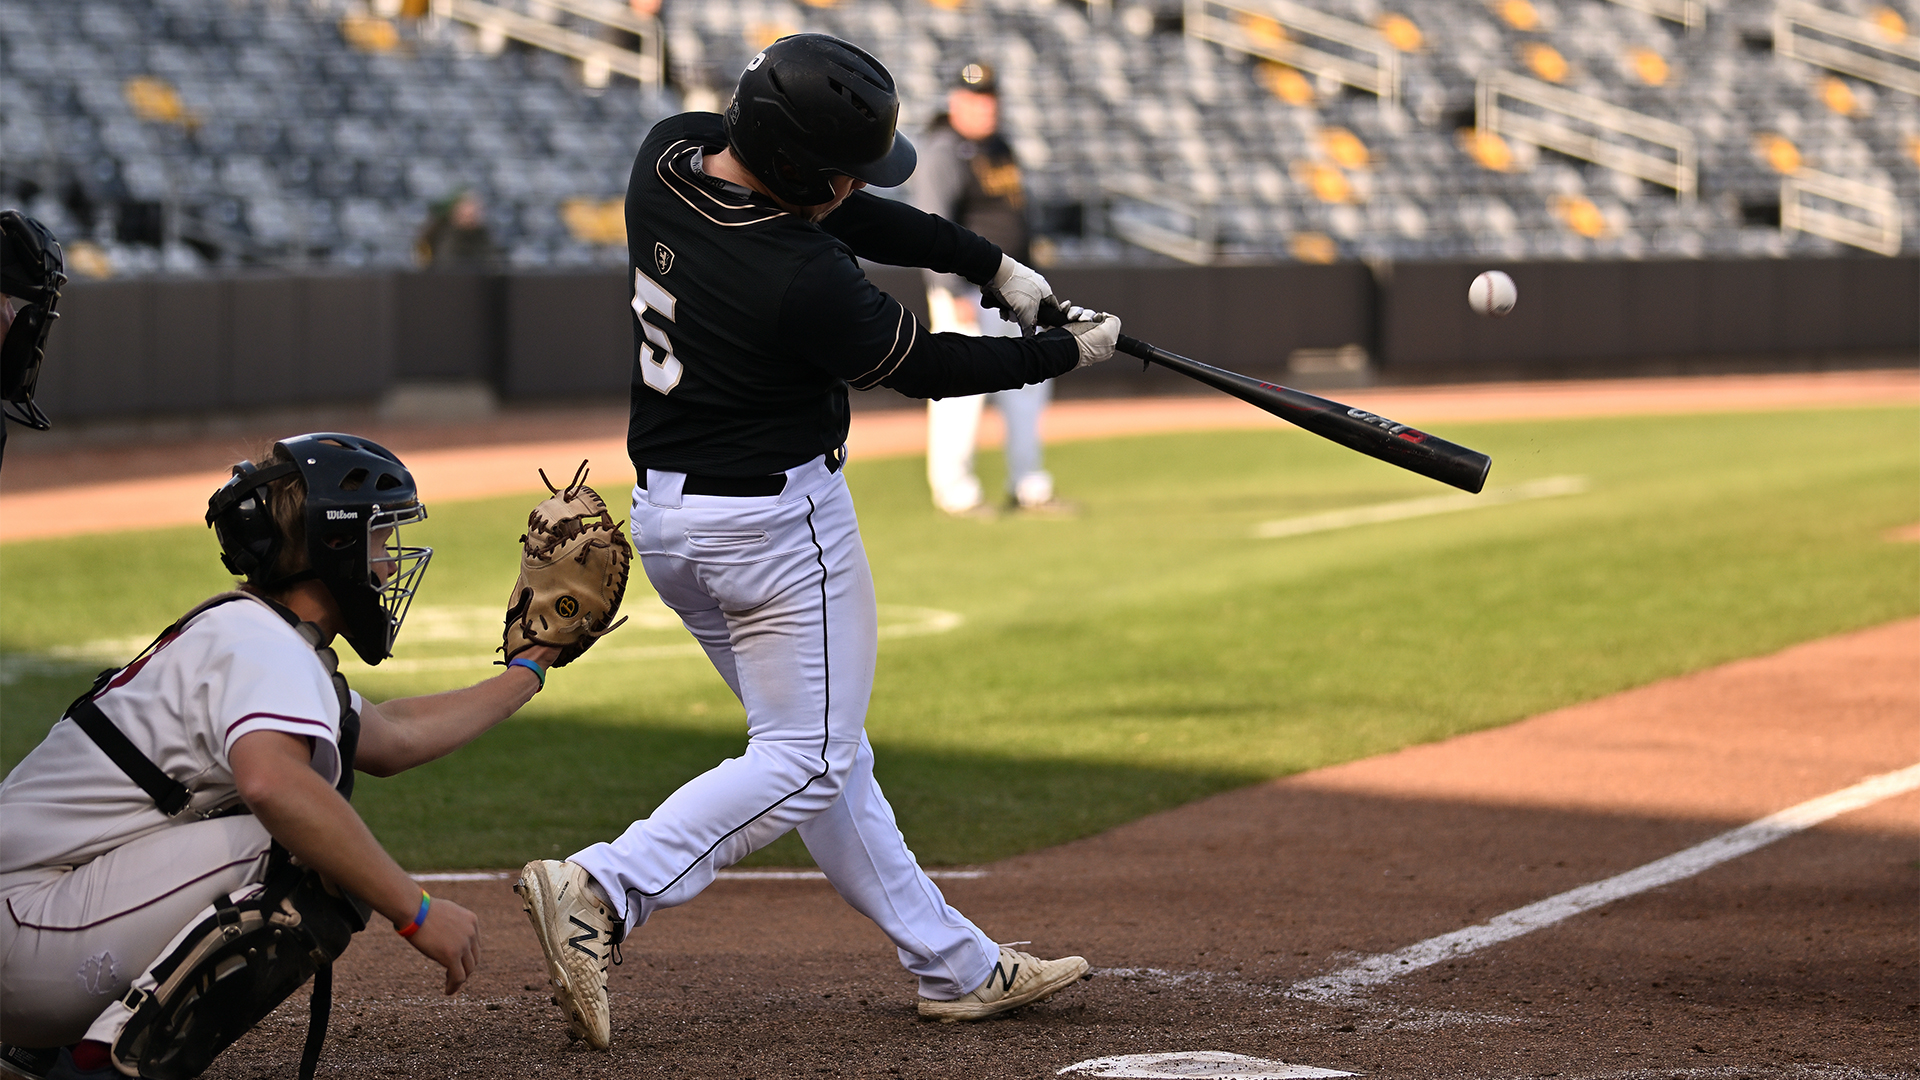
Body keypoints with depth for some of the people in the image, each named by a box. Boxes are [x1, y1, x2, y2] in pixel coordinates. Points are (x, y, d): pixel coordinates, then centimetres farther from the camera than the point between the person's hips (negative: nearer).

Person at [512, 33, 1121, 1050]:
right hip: (775, 520, -9)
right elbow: (926, 366, -11)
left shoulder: (669, 153, -6)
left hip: (662, 515, 10)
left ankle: (957, 965, 22)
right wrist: (1068, 350, 4)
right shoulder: (803, 282, -28)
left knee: (822, 748, 14)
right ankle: (601, 891, -15)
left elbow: (838, 212, 7)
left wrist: (995, 263, 4)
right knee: (805, 762, 0)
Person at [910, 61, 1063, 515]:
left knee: (1027, 386, 11)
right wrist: (955, 294, -26)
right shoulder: (942, 154, -13)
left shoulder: (999, 146, 14)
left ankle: (1028, 487, 18)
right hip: (966, 291, -9)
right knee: (961, 390, -7)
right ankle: (955, 492, 1)